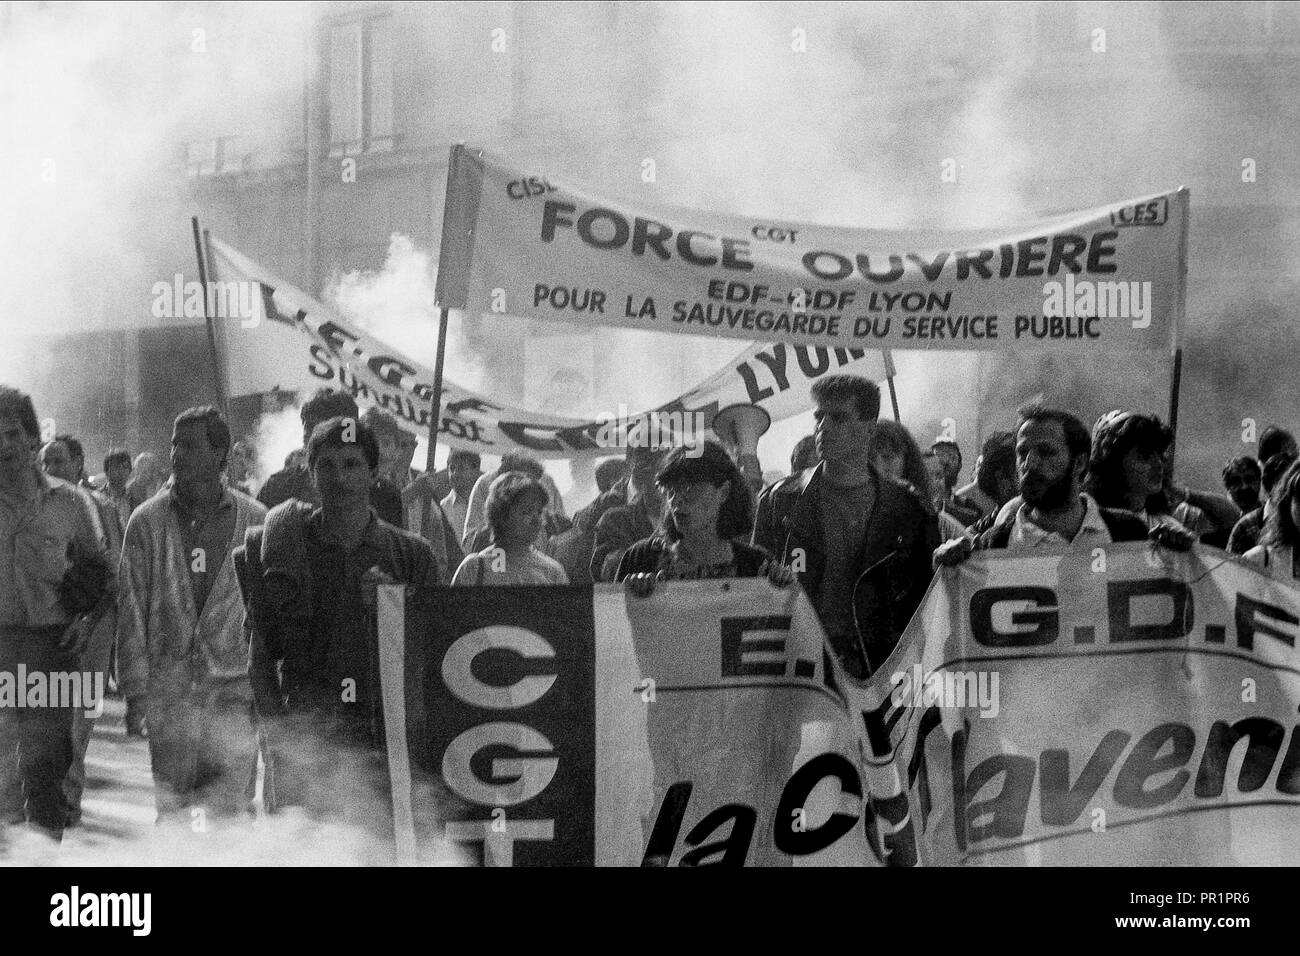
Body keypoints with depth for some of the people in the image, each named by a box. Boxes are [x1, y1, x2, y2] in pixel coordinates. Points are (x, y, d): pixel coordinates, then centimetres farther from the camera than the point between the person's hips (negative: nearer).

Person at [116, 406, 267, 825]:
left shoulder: (255, 520, 3)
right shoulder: (148, 521, 4)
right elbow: (132, 608, 4)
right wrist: (135, 690, -2)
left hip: (234, 687, -1)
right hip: (168, 691, 1)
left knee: (230, 809, -3)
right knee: (171, 807, 3)